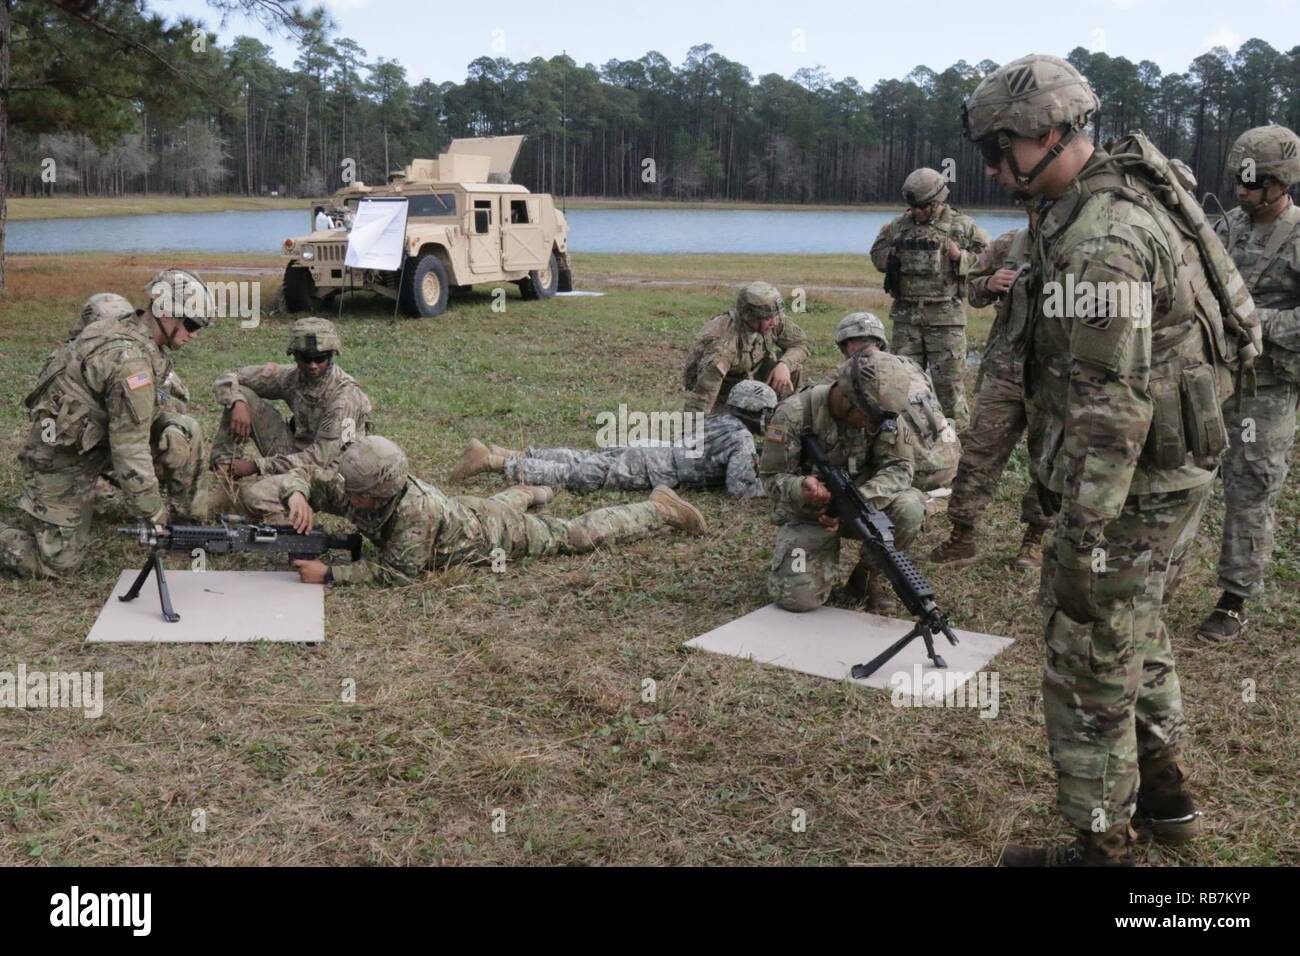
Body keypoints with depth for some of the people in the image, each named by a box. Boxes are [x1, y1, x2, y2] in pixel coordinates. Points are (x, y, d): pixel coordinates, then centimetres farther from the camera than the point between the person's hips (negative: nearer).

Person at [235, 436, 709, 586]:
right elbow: (304, 474, -16)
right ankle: (530, 492, 69)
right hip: (465, 508, 6)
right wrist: (296, 497, -39)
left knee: (578, 535, 10)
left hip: (497, 534, -6)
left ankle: (659, 508, 26)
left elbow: (398, 572, -40)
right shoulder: (352, 488, -25)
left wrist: (329, 575, -43)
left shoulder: (414, 510, -45)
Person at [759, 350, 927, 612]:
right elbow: (772, 477, -15)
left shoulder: (883, 415, -15)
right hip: (808, 514, -2)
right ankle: (826, 557, 16)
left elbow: (899, 467, -17)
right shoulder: (794, 414, -22)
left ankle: (868, 573, 0)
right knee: (799, 596, -22)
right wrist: (801, 490, -39)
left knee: (910, 508, -28)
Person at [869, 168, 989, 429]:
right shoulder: (899, 225, 9)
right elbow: (877, 253, 20)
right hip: (906, 316, 4)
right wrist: (893, 257, 0)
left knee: (949, 381, -2)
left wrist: (960, 257, -15)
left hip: (945, 317, -3)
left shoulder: (962, 226, 0)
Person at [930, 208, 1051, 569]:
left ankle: (1037, 536, 25)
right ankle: (962, 536, 13)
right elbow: (971, 288, 18)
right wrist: (988, 284, -4)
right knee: (978, 454, 4)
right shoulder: (1007, 245, 6)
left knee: (1048, 462, 9)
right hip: (1003, 373, 3)